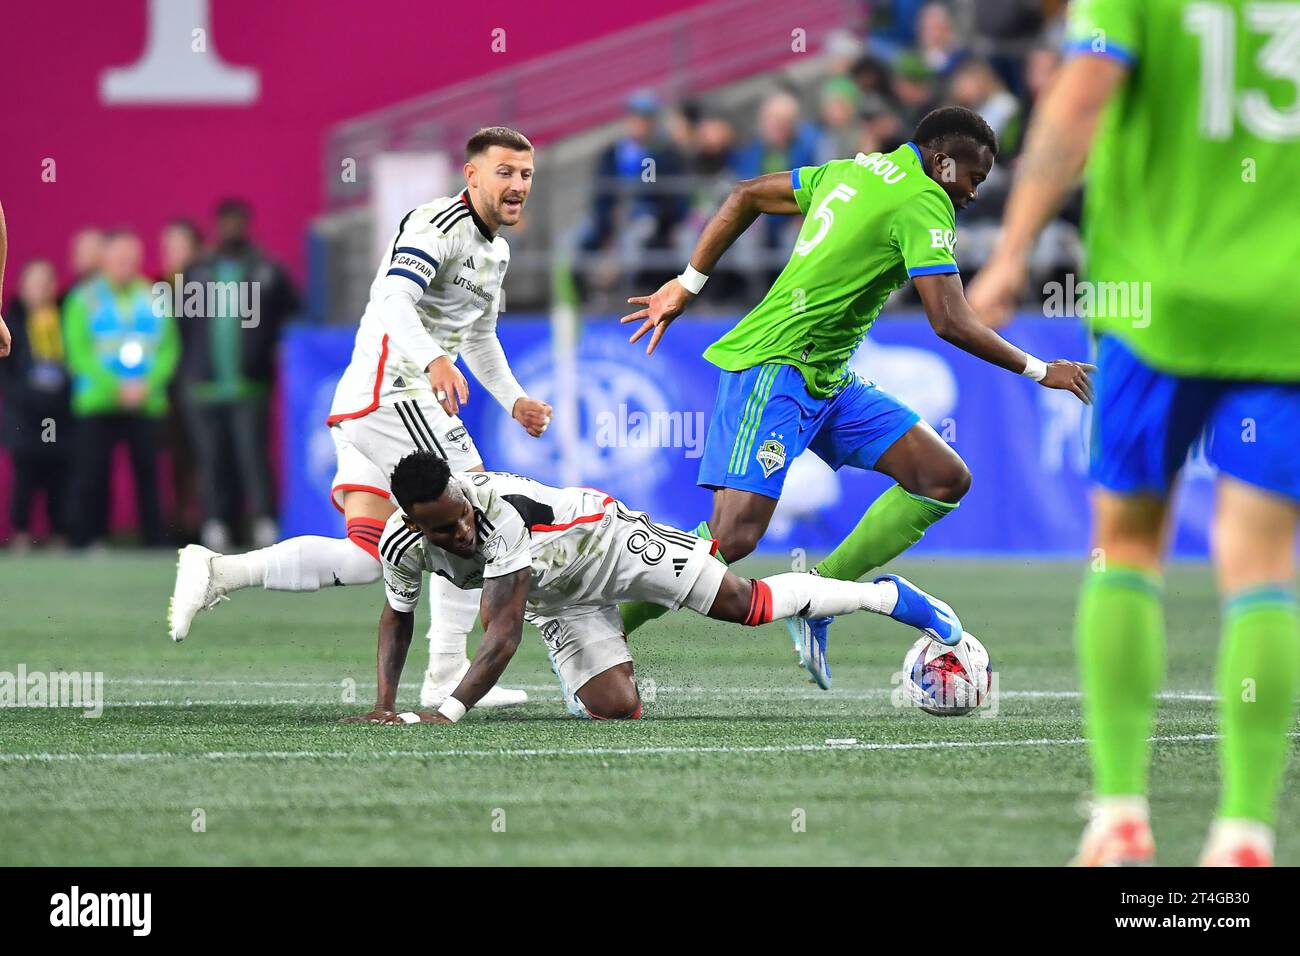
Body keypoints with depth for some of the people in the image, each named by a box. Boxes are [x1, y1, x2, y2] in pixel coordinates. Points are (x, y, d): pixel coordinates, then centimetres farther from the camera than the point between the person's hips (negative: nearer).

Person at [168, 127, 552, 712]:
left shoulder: (494, 250, 21)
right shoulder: (438, 225, -11)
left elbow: (478, 338, 36)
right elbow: (394, 301, -28)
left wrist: (513, 400, 26)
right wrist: (433, 360, -44)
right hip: (390, 394, -10)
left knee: (363, 558, 1)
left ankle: (216, 573, -5)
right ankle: (447, 675, -5)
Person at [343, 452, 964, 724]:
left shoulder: (499, 510, -43)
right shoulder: (402, 545, -25)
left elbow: (503, 637, -45)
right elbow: (397, 616, -3)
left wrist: (448, 713, -54)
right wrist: (385, 704, -17)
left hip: (603, 537, -5)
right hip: (556, 600, 5)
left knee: (745, 603, -7)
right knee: (616, 709, -9)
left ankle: (887, 596, 13)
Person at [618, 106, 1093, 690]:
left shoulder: (855, 171, 15)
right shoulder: (923, 204, -12)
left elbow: (747, 195, 21)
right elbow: (951, 323, -17)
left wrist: (687, 284, 23)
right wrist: (1040, 371, -5)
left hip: (827, 381, 10)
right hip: (774, 371, -10)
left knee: (945, 478, 2)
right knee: (733, 537, -19)